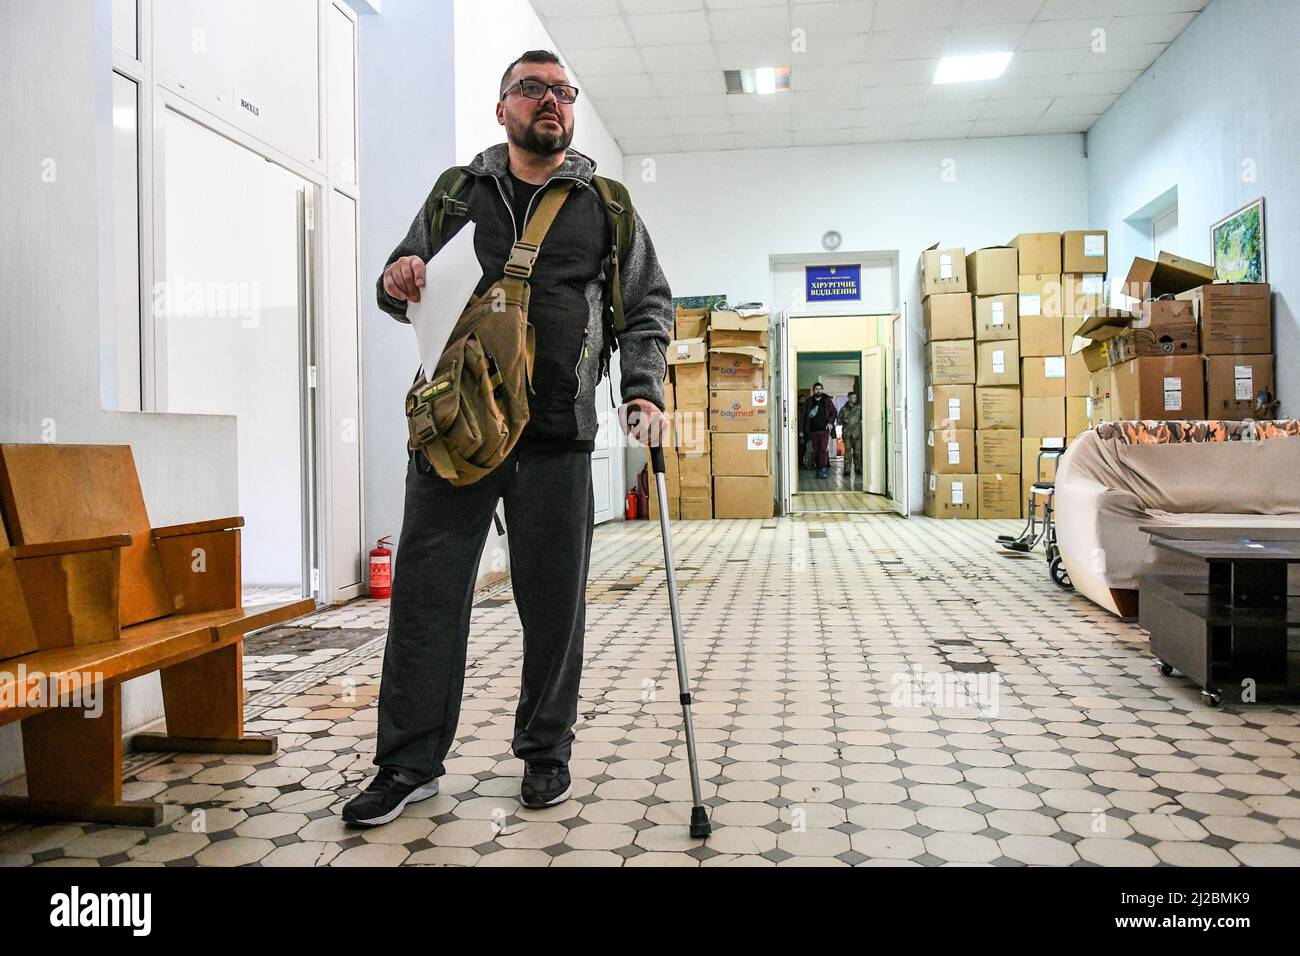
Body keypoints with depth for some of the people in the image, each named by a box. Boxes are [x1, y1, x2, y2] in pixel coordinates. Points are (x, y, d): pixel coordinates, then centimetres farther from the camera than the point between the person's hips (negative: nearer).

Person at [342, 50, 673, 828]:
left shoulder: (607, 204, 12)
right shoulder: (456, 192, 14)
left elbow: (649, 305, 11)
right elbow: (402, 289, 18)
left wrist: (645, 389, -5)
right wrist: (397, 283, -7)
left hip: (556, 439, 0)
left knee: (555, 603, 6)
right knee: (426, 594, 1)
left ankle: (546, 754, 23)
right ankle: (411, 764, 15)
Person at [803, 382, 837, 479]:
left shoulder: (827, 400, 5)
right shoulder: (809, 402, 10)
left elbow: (834, 412, 6)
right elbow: (805, 416, 14)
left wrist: (830, 422, -10)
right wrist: (805, 429, 8)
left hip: (824, 429, -3)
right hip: (813, 430, 3)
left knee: (823, 449, -12)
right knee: (816, 451, 6)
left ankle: (822, 470, -16)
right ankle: (818, 468, 16)